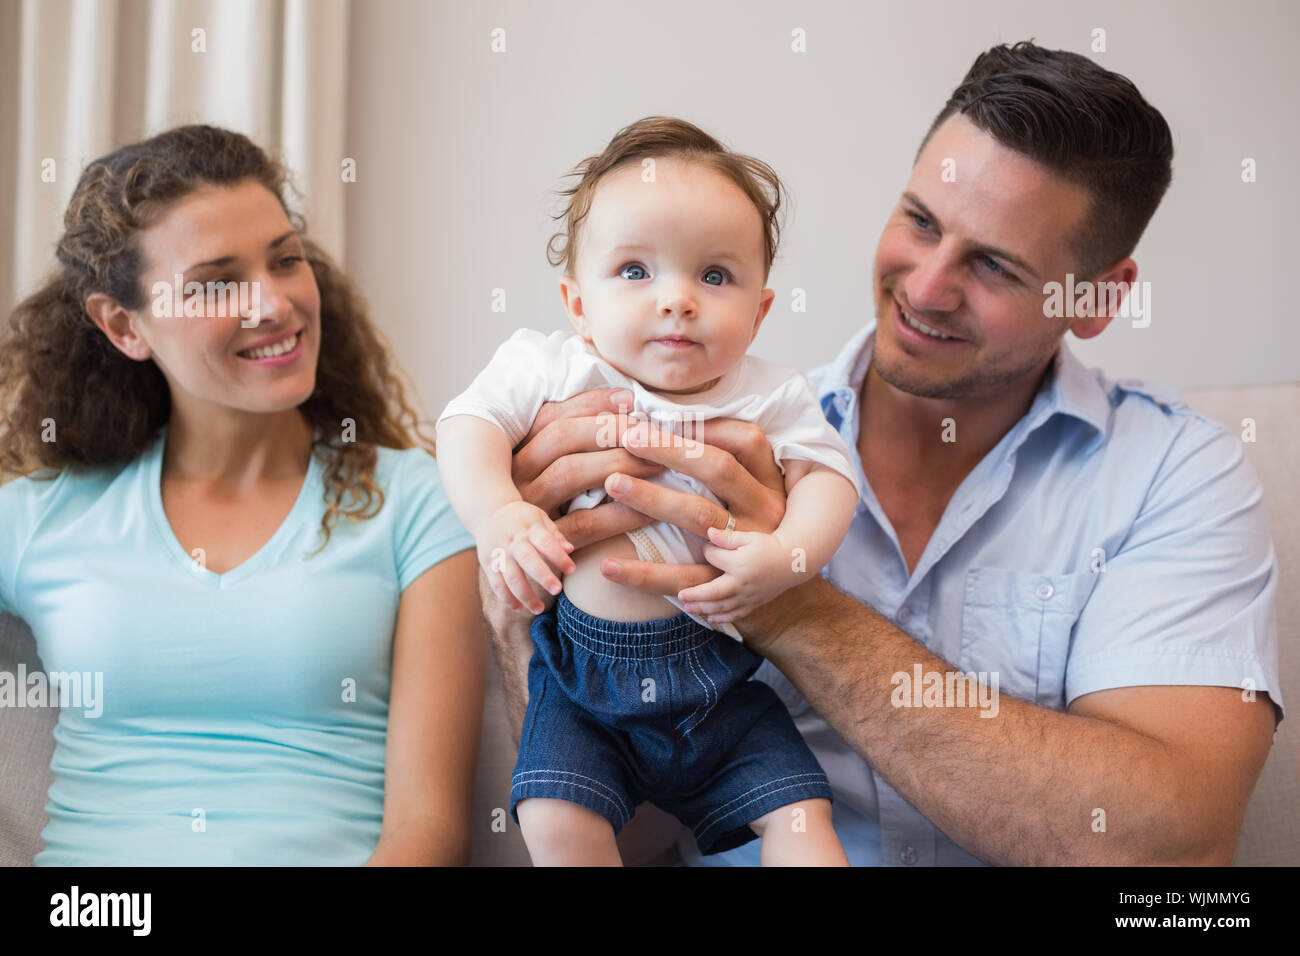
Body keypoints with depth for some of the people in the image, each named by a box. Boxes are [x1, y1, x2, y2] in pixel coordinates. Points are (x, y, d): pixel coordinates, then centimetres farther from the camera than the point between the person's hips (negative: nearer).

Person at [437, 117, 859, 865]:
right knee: (556, 823, -12)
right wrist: (499, 515, -25)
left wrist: (789, 553, -27)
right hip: (584, 669, 0)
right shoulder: (554, 371, -6)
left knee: (800, 817, -7)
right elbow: (470, 422, -7)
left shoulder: (772, 399, -4)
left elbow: (828, 473, -7)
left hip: (717, 673, 1)